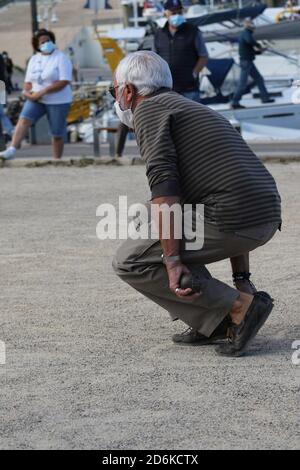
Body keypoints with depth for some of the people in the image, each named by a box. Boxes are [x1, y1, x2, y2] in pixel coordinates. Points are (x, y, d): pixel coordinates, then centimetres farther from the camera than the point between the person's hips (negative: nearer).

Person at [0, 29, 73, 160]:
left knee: (57, 133, 2)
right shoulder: (34, 59, 11)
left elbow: (64, 82, -18)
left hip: (57, 101, -4)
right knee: (23, 119, -18)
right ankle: (12, 150, -27)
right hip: (36, 100, 4)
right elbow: (28, 80, 16)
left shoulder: (61, 58, -8)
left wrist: (42, 92, -23)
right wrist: (26, 91, -8)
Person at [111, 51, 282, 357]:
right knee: (149, 227, 26)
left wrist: (172, 262, -16)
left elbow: (164, 186, -14)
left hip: (231, 218, -9)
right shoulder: (192, 108, 30)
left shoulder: (148, 110, 2)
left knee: (130, 261, 1)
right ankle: (213, 324, 15)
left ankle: (238, 307, -3)